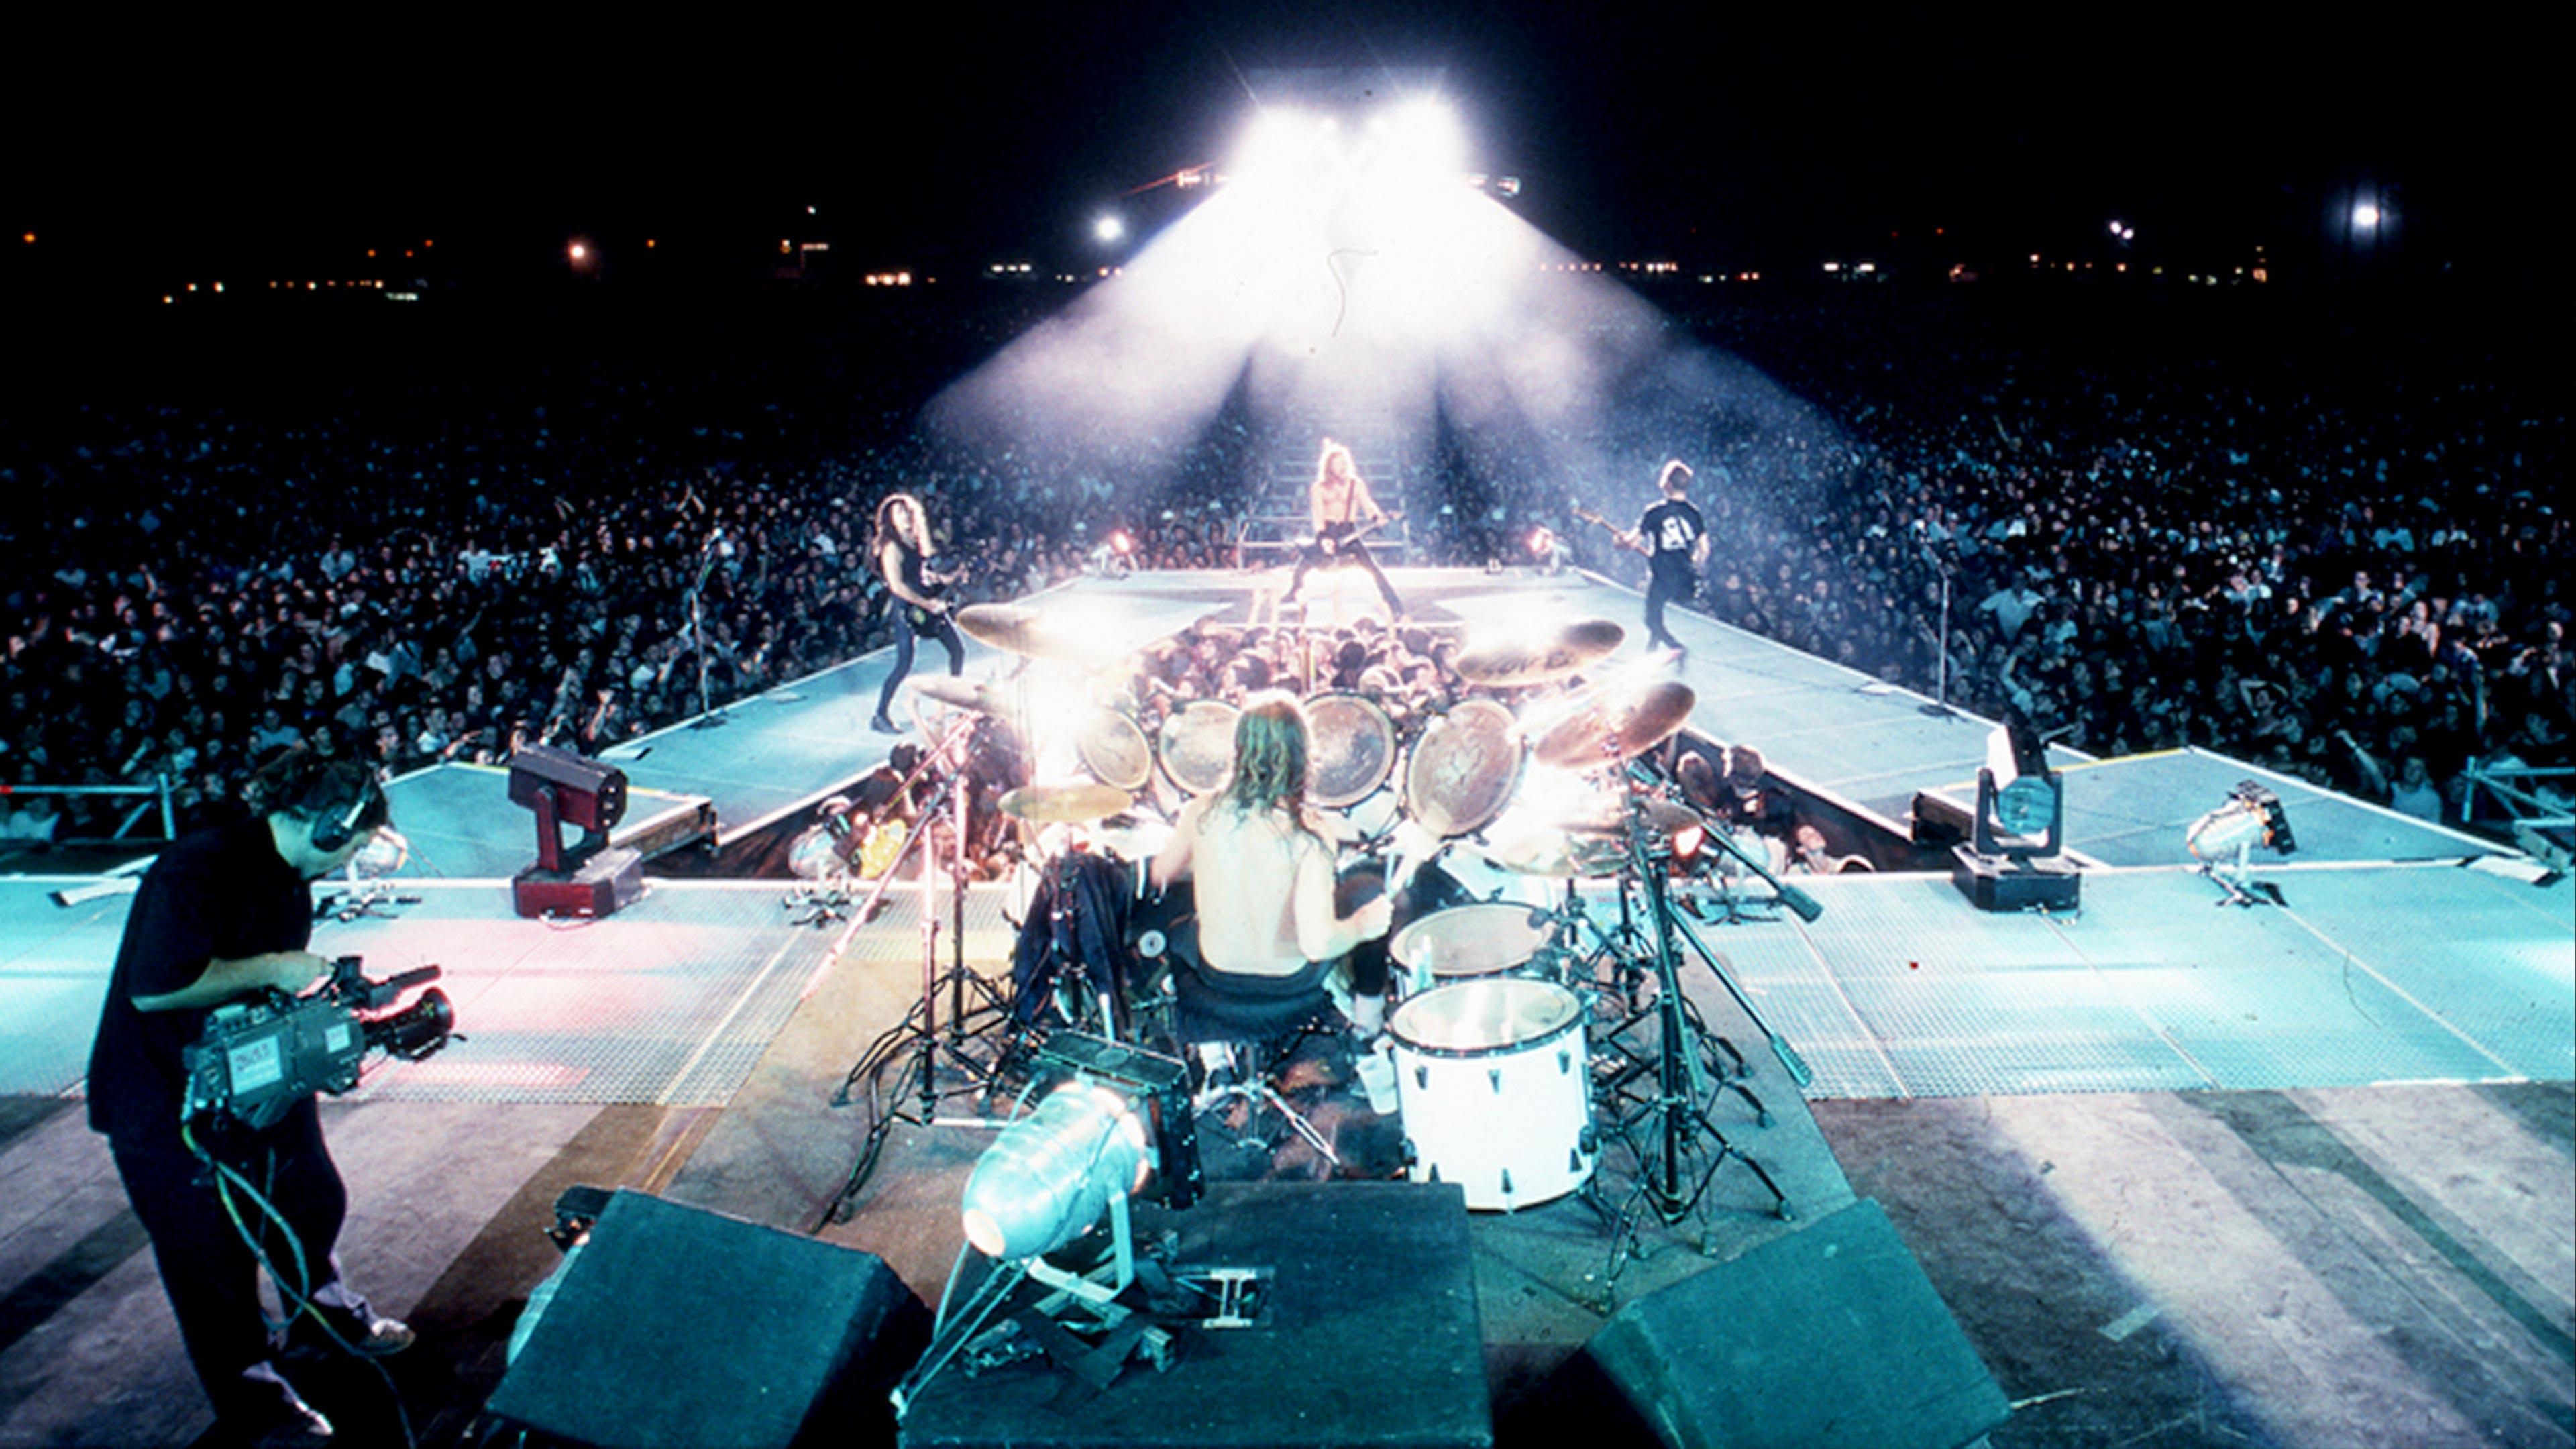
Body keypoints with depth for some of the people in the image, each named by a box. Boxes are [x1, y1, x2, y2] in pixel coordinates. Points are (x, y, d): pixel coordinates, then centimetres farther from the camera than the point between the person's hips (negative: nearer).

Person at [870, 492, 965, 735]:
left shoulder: (915, 541, 13)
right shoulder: (892, 547, -12)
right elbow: (897, 585, -17)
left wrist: (945, 579, 5)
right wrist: (926, 603, -17)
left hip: (930, 603, 8)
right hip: (907, 608, -8)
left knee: (958, 651, 9)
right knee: (904, 664, -13)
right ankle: (881, 716, -5)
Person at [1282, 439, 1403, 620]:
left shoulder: (1356, 485, 6)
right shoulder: (1318, 488, 4)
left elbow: (1368, 506, 0)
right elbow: (1318, 516, -4)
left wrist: (1378, 517, -24)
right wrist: (1323, 539, -20)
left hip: (1349, 535, -1)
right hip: (1328, 535, 1)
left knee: (1372, 567, -19)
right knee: (1303, 564, -12)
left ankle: (1395, 607, -14)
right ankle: (1293, 594, 19)